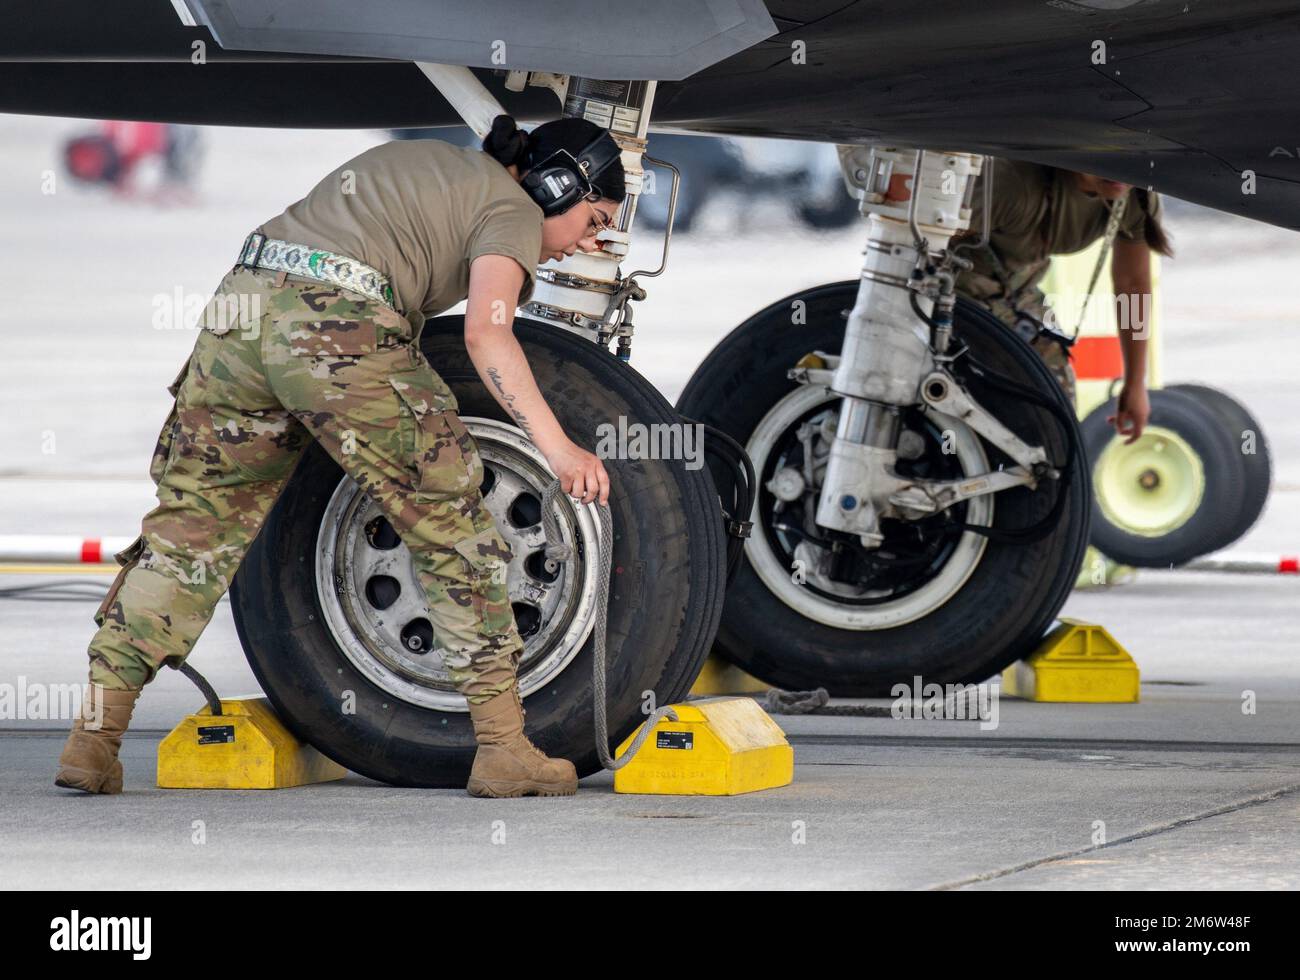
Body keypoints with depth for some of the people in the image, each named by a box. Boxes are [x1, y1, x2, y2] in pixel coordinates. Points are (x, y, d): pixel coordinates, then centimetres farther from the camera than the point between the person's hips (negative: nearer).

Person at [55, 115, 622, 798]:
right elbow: (485, 332, -11)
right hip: (337, 326, -8)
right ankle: (503, 747, 5)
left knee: (191, 526, 13)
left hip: (240, 303, 8)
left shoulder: (437, 165, 31)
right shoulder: (513, 210, 6)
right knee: (451, 527, 4)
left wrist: (545, 251, 43)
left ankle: (93, 738, 8)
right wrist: (554, 446, -18)